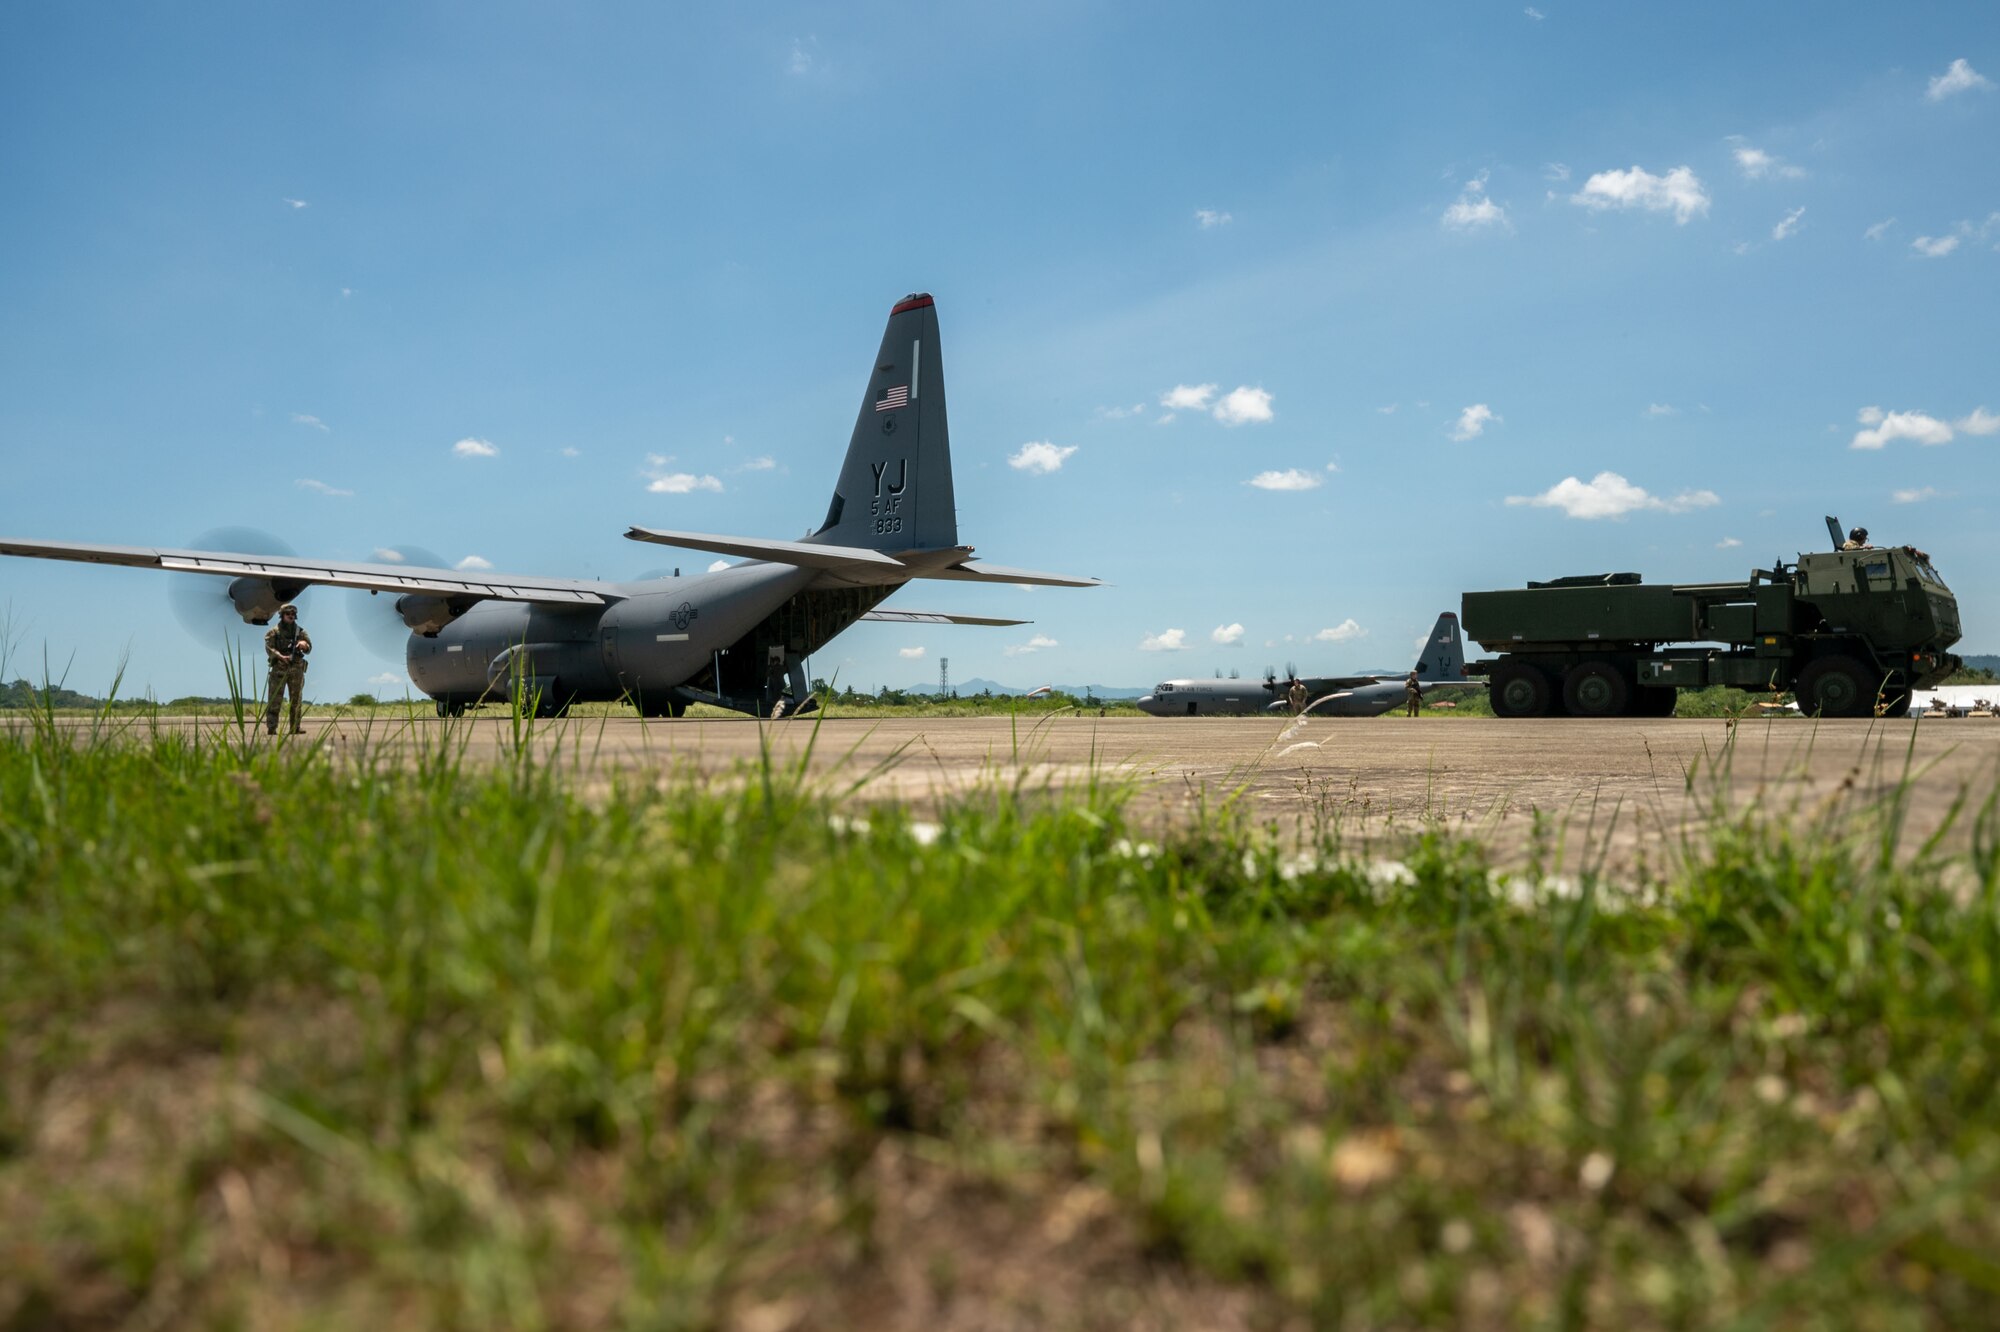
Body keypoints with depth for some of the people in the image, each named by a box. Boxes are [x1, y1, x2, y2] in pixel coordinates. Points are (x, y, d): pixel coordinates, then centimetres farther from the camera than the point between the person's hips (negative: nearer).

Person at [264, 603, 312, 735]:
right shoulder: (273, 632, 3)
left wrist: (304, 644, -12)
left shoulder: (300, 631, 13)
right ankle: (271, 728, -4)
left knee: (296, 700, 6)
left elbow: (309, 648, 11)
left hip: (297, 669, 4)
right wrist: (280, 656, -21)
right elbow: (269, 648, -6)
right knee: (274, 700, -5)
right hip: (279, 669, -3)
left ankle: (295, 727, 12)